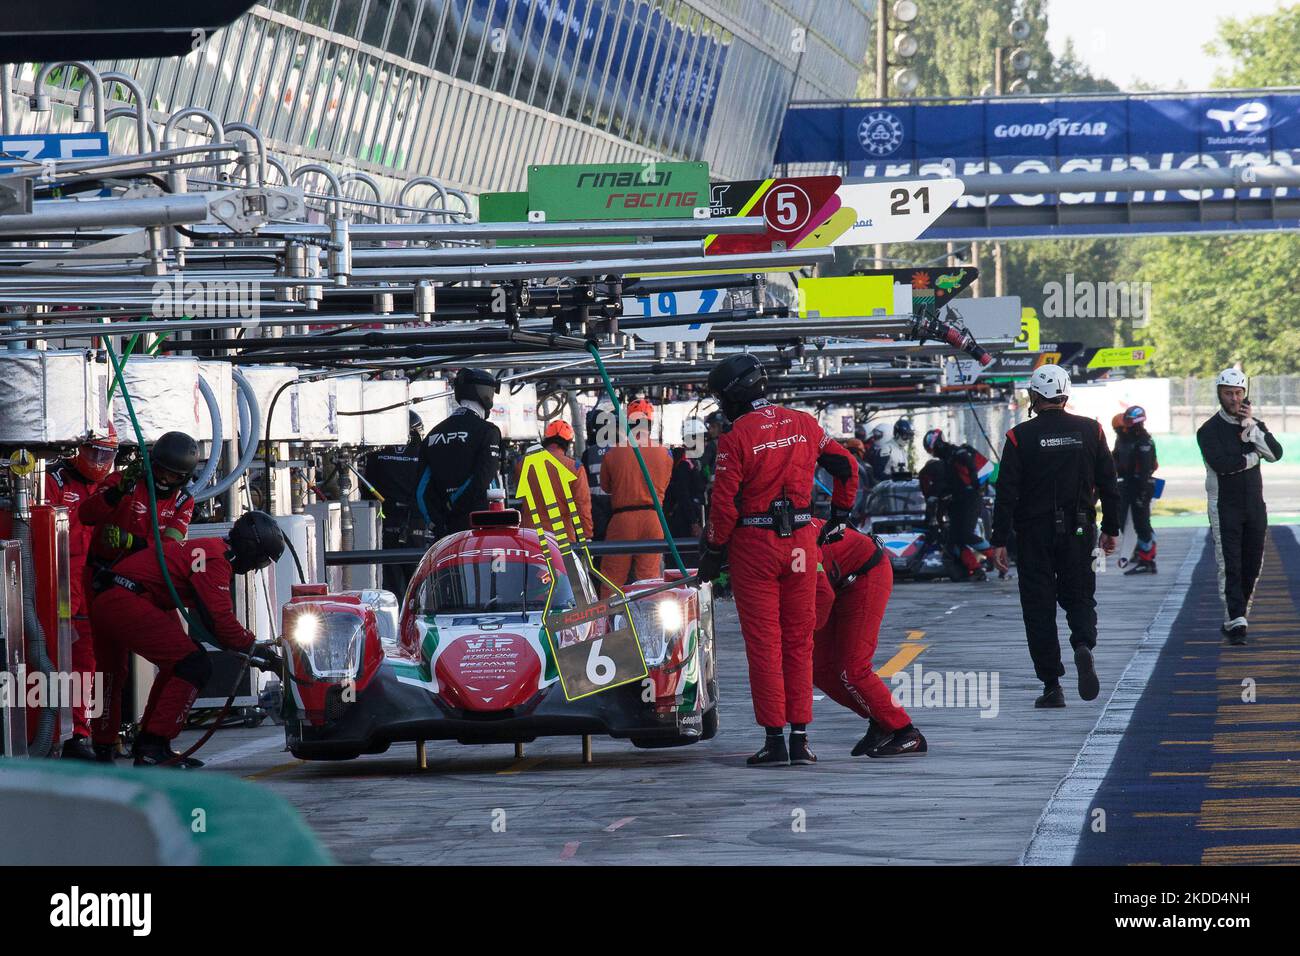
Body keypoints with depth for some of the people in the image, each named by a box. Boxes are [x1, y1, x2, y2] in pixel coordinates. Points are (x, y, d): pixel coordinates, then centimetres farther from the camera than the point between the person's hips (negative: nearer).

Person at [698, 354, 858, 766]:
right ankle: (800, 738, 9)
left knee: (763, 643, 1)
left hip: (753, 546, -4)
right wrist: (840, 516, 26)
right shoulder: (804, 425, 5)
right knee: (798, 642, 10)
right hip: (801, 543, 4)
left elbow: (724, 504, -12)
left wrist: (713, 554, -2)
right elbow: (847, 466, 13)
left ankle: (774, 738, -1)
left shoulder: (736, 437, -11)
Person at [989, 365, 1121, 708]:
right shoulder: (1090, 431, 1)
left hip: (1034, 534, -2)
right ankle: (1083, 645, -17)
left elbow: (1007, 493, -9)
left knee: (1039, 606, 5)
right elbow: (1108, 484, 6)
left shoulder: (1021, 436, -7)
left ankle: (1052, 686, 3)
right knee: (1079, 596, 15)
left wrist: (999, 541, -5)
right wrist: (1111, 529, 16)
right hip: (1078, 532, 2)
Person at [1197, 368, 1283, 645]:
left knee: (1252, 565, 7)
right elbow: (1221, 463, -20)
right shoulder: (1209, 430, -4)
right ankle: (1235, 622, -15)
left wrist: (1250, 427, -13)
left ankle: (1234, 618, 19)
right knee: (1230, 565, -10)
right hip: (1224, 505, -5)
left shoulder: (1255, 425, 11)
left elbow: (1275, 453, -6)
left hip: (1254, 505, 5)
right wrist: (1253, 457, -8)